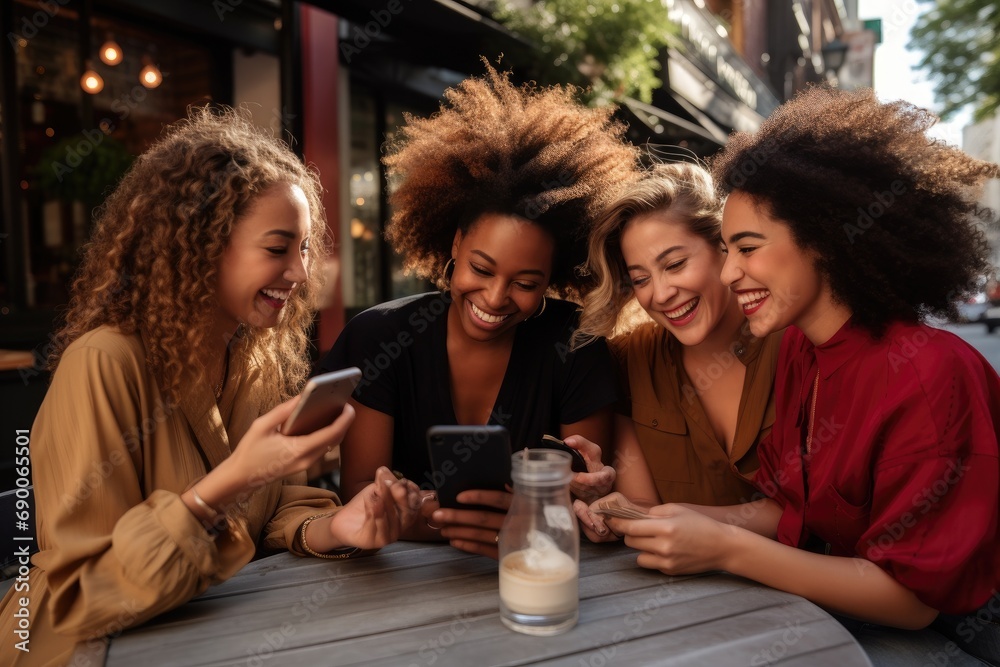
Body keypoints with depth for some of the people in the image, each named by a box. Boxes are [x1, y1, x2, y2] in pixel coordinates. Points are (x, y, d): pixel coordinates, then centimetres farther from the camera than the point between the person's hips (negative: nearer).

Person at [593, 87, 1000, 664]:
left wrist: (726, 548, -28)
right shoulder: (799, 351, -3)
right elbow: (794, 511, 1)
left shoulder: (928, 373, -25)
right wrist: (679, 521, -14)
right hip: (841, 605, 6)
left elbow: (912, 595, -22)